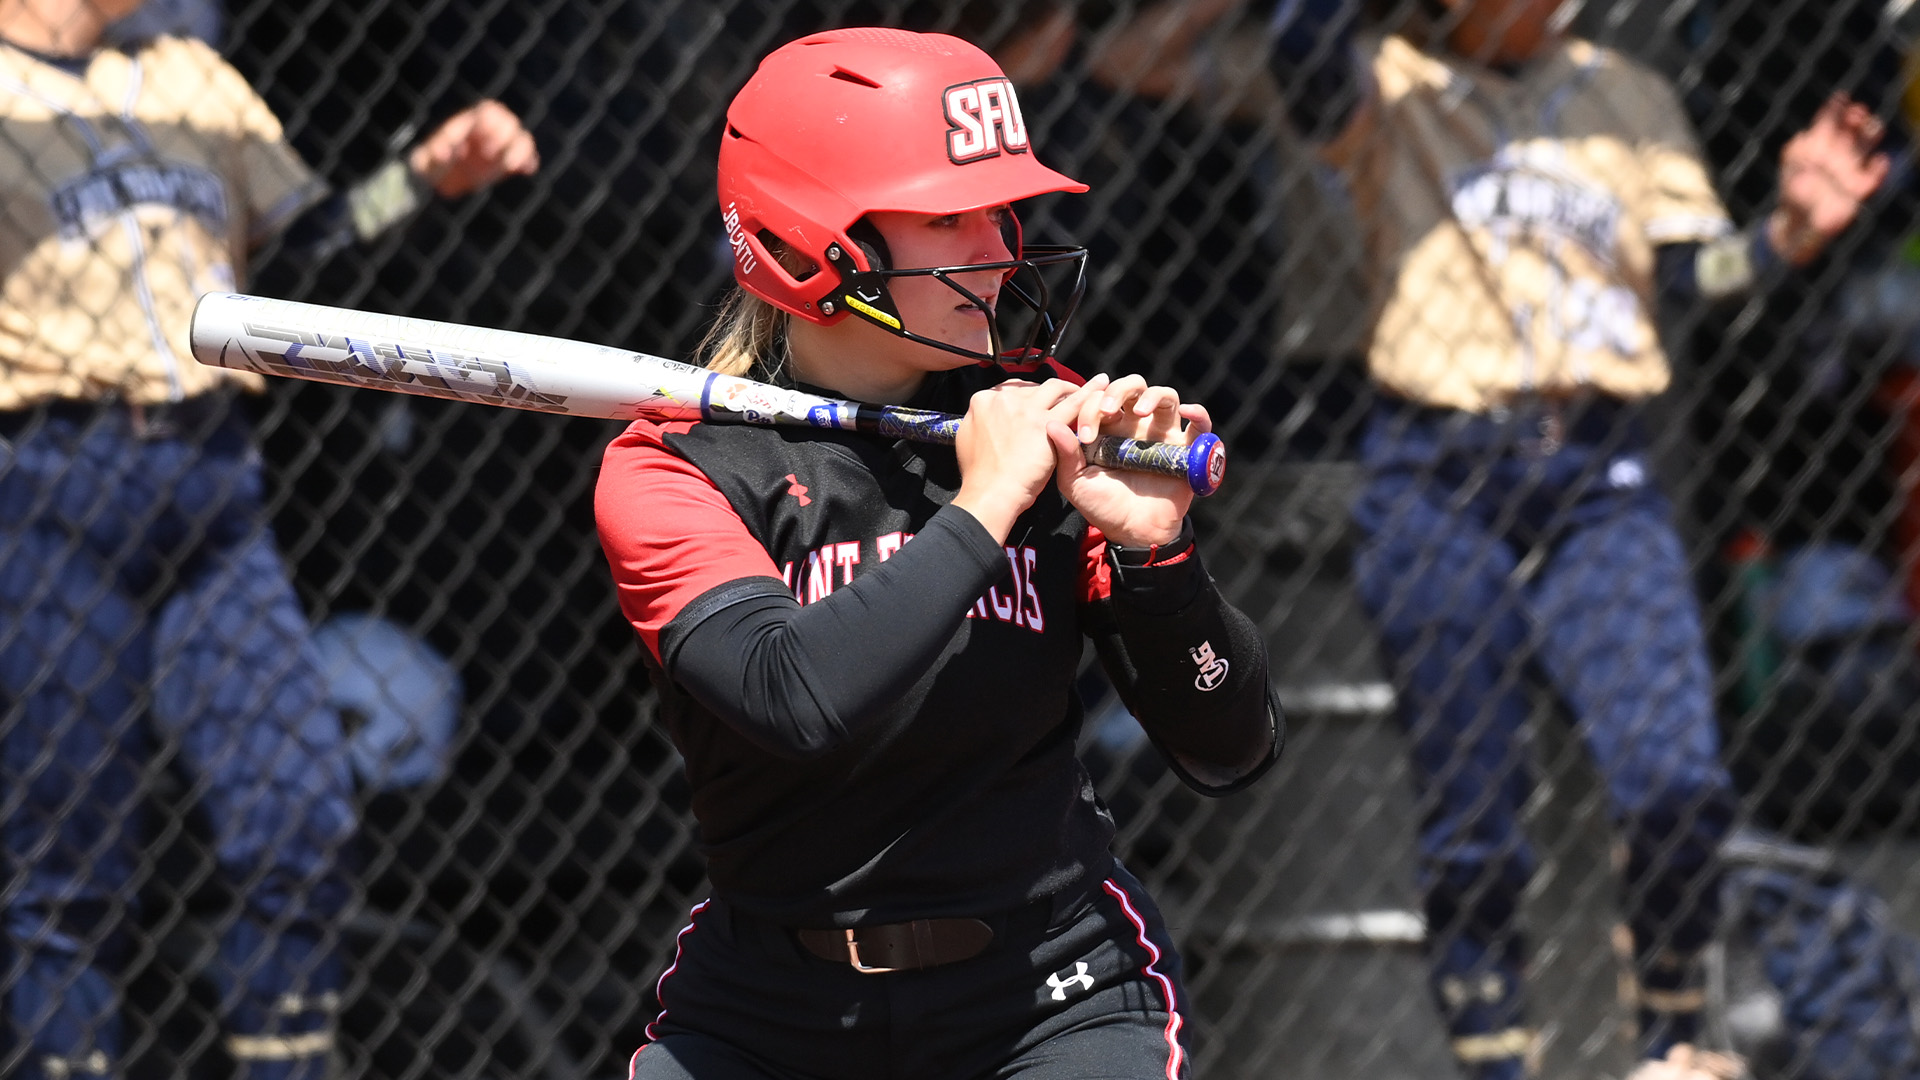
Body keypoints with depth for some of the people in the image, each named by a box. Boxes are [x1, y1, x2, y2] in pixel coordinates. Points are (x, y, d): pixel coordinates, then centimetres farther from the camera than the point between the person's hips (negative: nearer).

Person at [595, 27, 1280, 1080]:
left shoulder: (1051, 431, -2)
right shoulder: (672, 469, -8)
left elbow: (1230, 753, -3)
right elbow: (796, 701, -28)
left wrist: (1153, 551, -18)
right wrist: (981, 511, -23)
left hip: (1050, 994, 1)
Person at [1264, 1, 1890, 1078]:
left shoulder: (1627, 95, 16)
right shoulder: (1389, 92, 7)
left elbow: (1692, 266, 8)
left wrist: (1789, 233, -11)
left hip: (1601, 478, 2)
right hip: (1440, 483, -2)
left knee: (1679, 783, -14)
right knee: (1470, 824, 0)